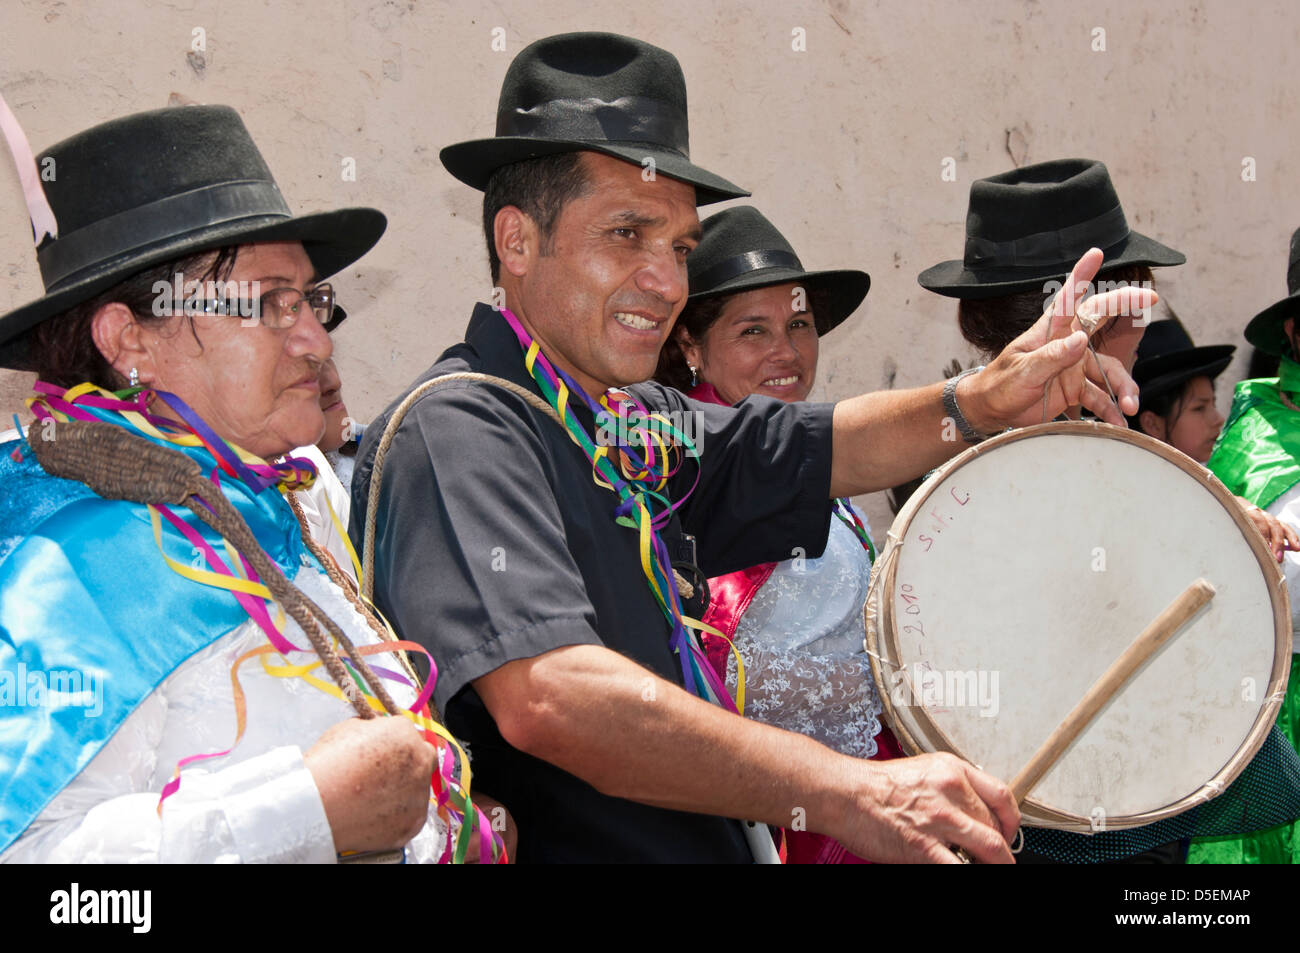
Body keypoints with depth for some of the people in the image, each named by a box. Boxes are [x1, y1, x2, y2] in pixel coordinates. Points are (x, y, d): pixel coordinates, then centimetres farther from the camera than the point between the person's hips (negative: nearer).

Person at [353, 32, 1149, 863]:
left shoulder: (629, 424, 10)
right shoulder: (457, 430, -15)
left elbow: (827, 448, 21)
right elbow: (547, 696, -28)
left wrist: (988, 400, 3)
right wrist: (848, 795, -28)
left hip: (712, 845, 8)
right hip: (557, 845, -8)